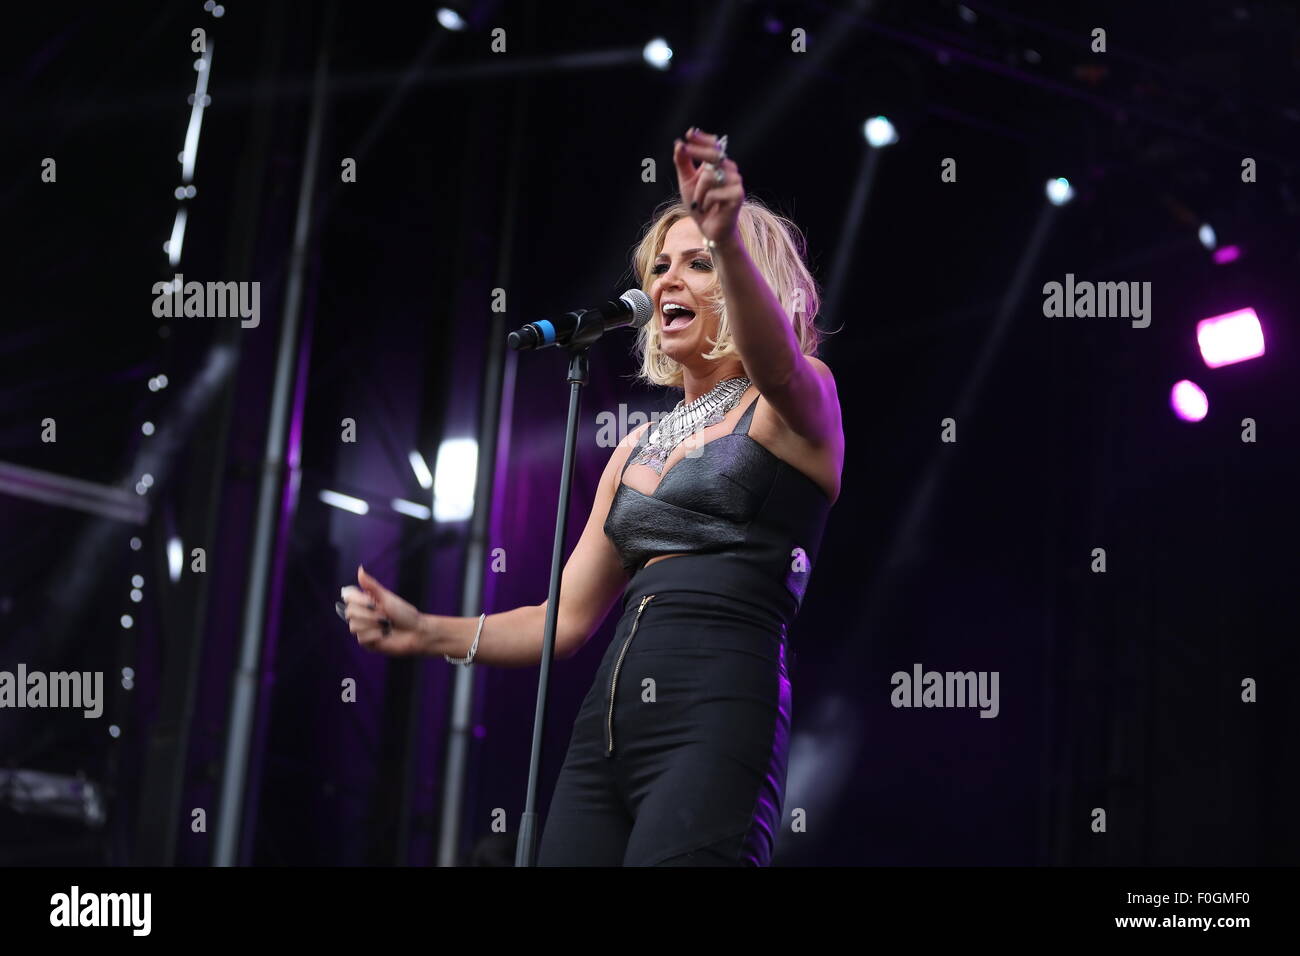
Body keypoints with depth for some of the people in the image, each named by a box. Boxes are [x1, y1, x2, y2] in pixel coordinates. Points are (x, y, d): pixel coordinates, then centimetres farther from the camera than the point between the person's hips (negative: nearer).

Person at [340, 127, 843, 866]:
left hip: (716, 723, -6)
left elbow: (776, 361, -22)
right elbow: (566, 620, 23)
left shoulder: (796, 401, 4)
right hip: (608, 729, 7)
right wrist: (428, 633, 9)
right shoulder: (639, 449, 23)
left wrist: (729, 242, -41)